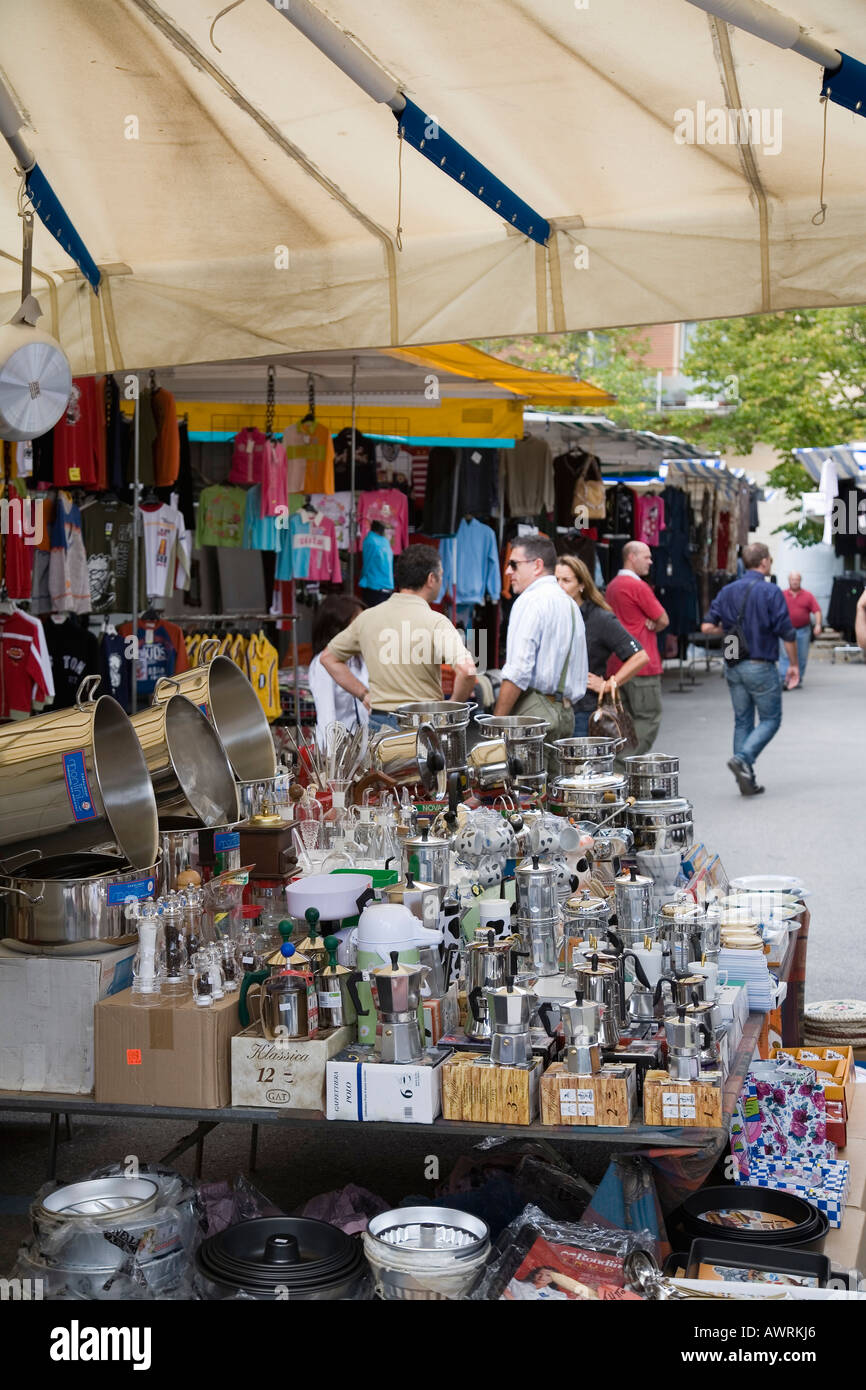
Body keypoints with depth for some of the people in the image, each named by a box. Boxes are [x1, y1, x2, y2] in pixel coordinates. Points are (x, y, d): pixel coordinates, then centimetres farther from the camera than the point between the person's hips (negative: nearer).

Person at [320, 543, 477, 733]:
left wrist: (364, 694, 14)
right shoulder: (435, 622, -12)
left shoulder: (367, 617, 5)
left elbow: (328, 657, 16)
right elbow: (466, 671, -24)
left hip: (378, 723, 5)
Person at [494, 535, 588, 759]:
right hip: (566, 713, 9)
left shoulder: (531, 601, -8)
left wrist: (495, 724, -15)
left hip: (534, 713, -9)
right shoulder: (569, 603, 21)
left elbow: (517, 673, -17)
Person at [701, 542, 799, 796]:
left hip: (733, 667, 6)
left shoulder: (727, 591, 6)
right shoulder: (771, 592, -11)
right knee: (770, 720, 6)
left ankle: (746, 780, 10)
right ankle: (742, 758, -15)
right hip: (761, 666, -6)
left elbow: (707, 626, 2)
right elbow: (787, 634, -11)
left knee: (742, 721, 12)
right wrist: (794, 665, 1)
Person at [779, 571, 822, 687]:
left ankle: (798, 680, 17)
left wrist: (818, 625, -13)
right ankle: (783, 680, -12)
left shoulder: (808, 596, 4)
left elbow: (817, 611, 0)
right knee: (785, 655, -10)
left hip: (803, 630, 2)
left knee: (802, 657, 6)